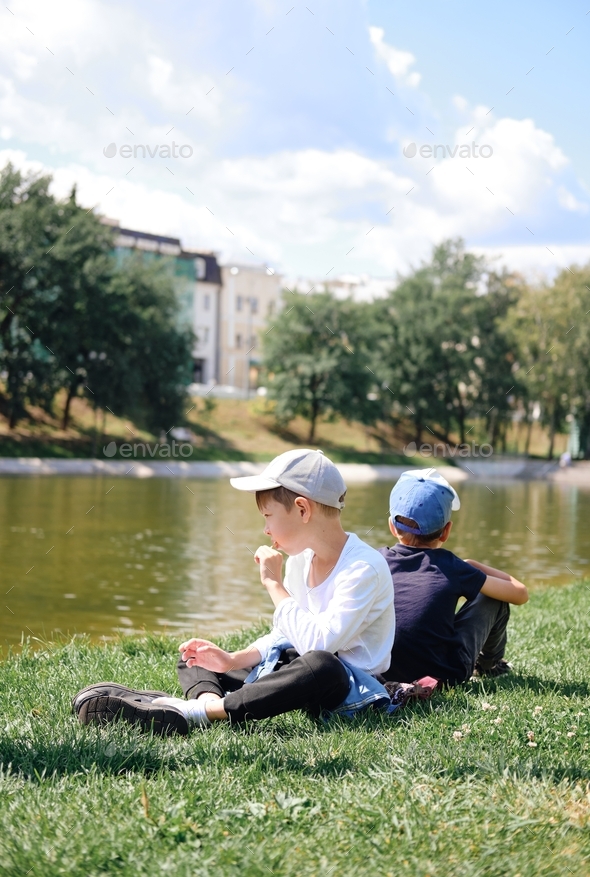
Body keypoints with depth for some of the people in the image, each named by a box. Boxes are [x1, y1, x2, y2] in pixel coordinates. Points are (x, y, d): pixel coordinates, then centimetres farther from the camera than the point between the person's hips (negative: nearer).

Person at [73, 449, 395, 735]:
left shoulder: (365, 568, -19)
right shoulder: (299, 560, 9)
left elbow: (318, 643, -30)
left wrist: (274, 584, -21)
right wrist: (234, 660, -1)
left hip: (351, 688, -9)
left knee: (322, 667, -43)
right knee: (196, 658, 7)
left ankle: (198, 712, -46)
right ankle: (209, 698, -31)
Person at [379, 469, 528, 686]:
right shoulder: (450, 567, -8)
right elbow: (520, 593, -1)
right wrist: (475, 567, 15)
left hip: (386, 672, 4)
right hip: (446, 674, -3)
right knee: (494, 598, 13)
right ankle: (489, 663, 38)